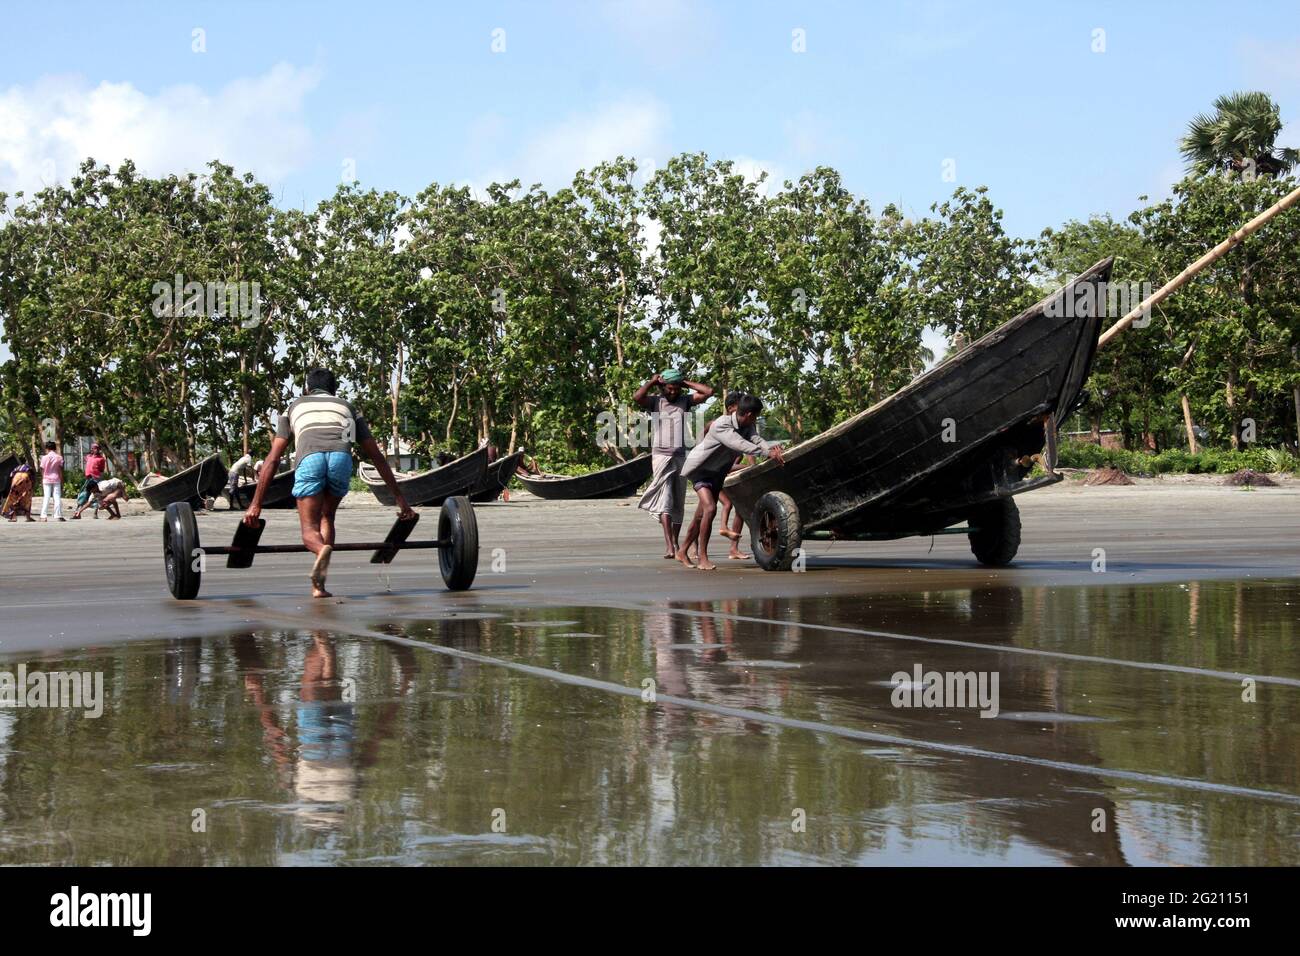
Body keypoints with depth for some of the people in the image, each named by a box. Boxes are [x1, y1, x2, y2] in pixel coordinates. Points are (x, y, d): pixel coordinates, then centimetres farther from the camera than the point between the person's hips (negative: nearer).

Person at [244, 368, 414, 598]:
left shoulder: (294, 407, 36)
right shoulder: (347, 408, 38)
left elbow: (272, 460, 27)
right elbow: (377, 456, 33)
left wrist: (256, 504, 26)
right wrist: (399, 497, 35)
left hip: (309, 459, -1)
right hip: (342, 458, 1)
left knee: (310, 529, 6)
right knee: (326, 517, 25)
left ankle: (322, 550, -32)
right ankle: (318, 584, 11)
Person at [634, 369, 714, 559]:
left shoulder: (685, 400, 11)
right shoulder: (655, 402, 3)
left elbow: (708, 392, 2)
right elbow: (637, 397, -16)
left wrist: (686, 383, 5)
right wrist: (652, 382, -3)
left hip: (681, 456, 3)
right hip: (661, 455, -3)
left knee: (678, 503, 9)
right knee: (665, 501, -13)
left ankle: (675, 544, 20)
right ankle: (669, 546, -22)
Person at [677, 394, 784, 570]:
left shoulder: (747, 425, -6)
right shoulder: (721, 425, -31)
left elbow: (756, 439, -24)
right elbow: (740, 445, -43)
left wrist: (771, 447, -44)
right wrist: (767, 453, -51)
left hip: (717, 471, 8)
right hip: (700, 468, -8)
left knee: (702, 514, 12)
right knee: (710, 508, -23)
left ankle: (682, 552, 27)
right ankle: (703, 559, -20)